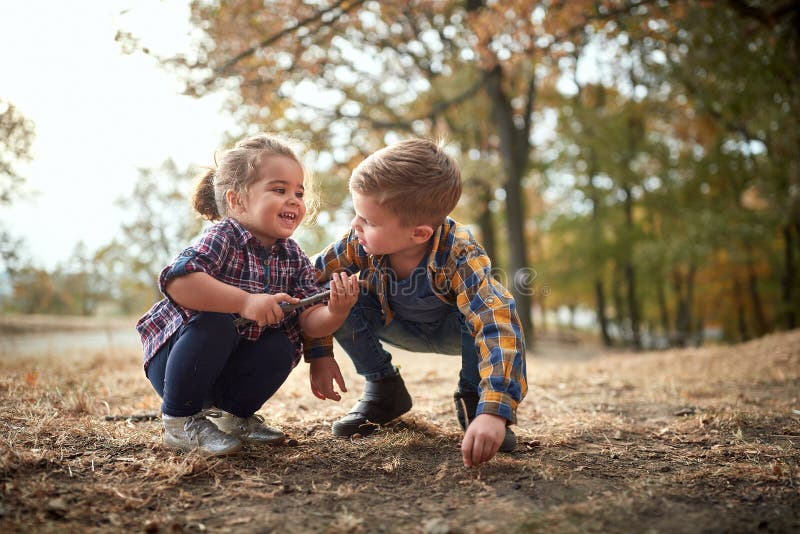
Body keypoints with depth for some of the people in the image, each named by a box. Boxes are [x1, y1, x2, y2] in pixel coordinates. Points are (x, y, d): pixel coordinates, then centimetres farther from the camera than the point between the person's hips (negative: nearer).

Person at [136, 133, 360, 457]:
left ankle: (232, 413, 8)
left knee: (282, 347, -19)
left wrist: (336, 312, -35)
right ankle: (180, 423, -13)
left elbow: (311, 323, -13)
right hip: (174, 358, -5)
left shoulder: (293, 259, -4)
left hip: (227, 367, 5)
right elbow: (177, 281, -40)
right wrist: (245, 301, -44)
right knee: (215, 323, -32)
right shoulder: (223, 237, -22)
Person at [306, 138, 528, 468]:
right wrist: (320, 354, -22)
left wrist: (494, 411, -60)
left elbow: (498, 325, -49)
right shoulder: (360, 242, -28)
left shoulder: (460, 255, -38)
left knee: (490, 311, -37)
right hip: (399, 326, 3)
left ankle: (472, 400, -7)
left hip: (451, 331, -3)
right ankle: (384, 390, -1)